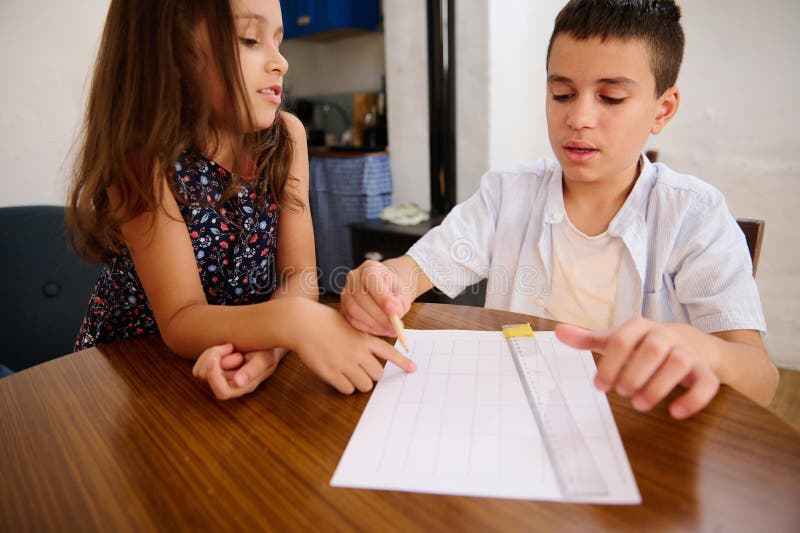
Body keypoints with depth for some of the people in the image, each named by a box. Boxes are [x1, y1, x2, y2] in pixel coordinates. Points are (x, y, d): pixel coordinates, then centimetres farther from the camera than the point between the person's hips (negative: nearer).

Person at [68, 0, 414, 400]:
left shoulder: (285, 137, -10)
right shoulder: (143, 157, -20)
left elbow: (298, 274, -11)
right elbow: (181, 321, -23)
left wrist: (269, 345, -31)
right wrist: (290, 322, -42)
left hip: (242, 360, 3)